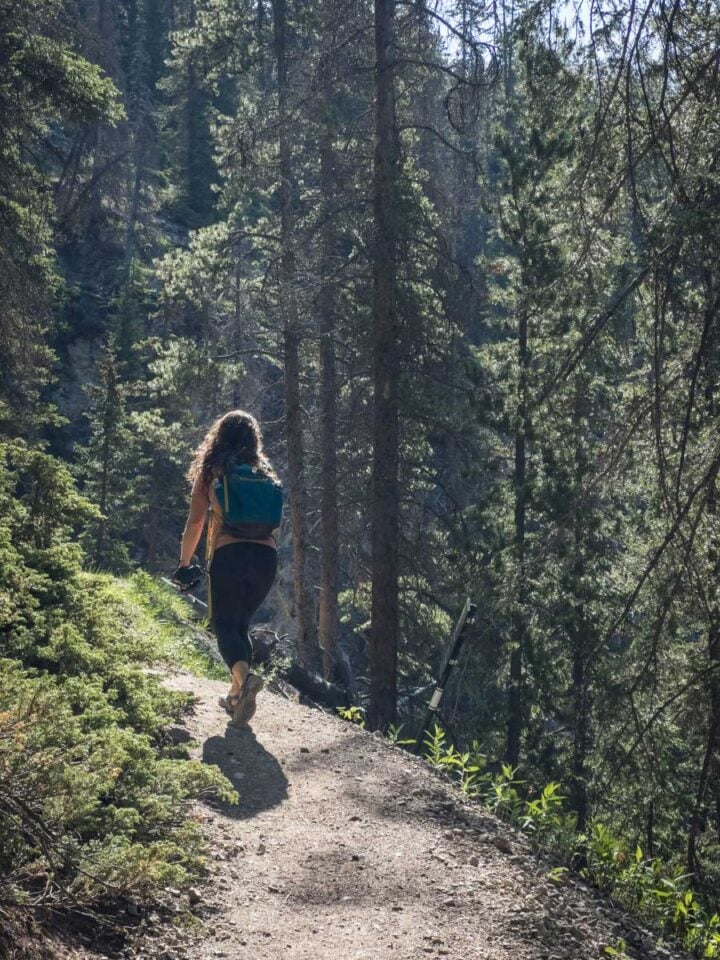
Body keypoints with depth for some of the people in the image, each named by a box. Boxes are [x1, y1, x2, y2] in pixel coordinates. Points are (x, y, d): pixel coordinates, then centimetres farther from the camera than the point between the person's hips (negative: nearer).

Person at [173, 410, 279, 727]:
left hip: (229, 555, -4)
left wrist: (184, 563, 10)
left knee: (225, 625, 0)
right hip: (266, 555, 4)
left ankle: (245, 676, -28)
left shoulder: (211, 471, 7)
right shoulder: (264, 472, 16)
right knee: (241, 623, 18)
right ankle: (237, 695, 16)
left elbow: (195, 520, 4)